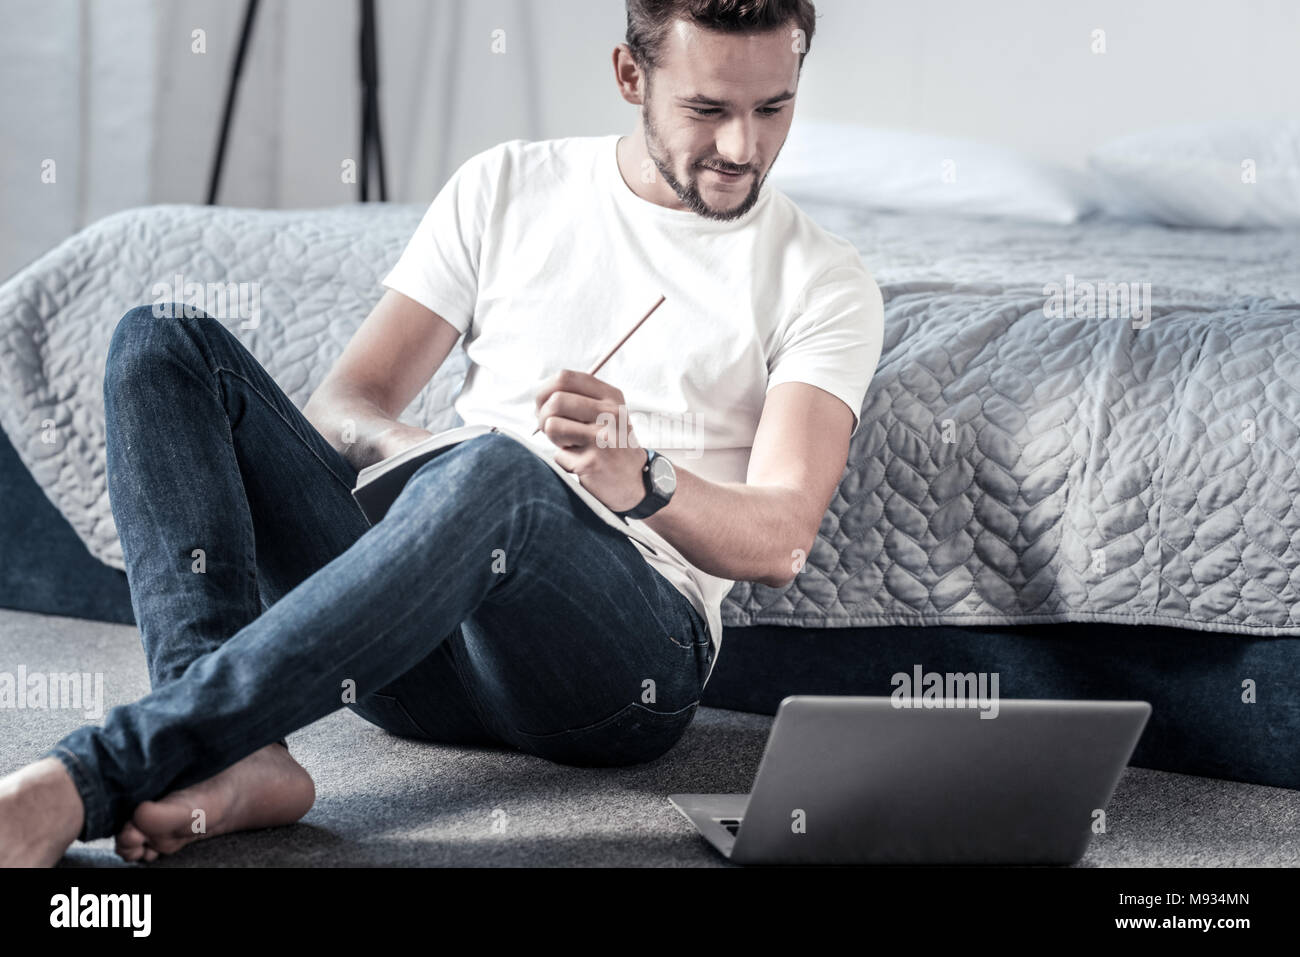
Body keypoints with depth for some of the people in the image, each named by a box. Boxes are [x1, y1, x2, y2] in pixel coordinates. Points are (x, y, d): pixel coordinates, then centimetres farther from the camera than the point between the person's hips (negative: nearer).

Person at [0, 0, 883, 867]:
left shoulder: (824, 284, 7)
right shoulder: (505, 189, 16)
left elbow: (779, 540, -6)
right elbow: (343, 407, 11)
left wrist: (637, 477, -28)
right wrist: (412, 451, -14)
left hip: (627, 654, -4)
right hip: (421, 645, 4)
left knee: (495, 473, -39)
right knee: (165, 342, -11)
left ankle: (90, 777, -44)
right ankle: (236, 757, -33)